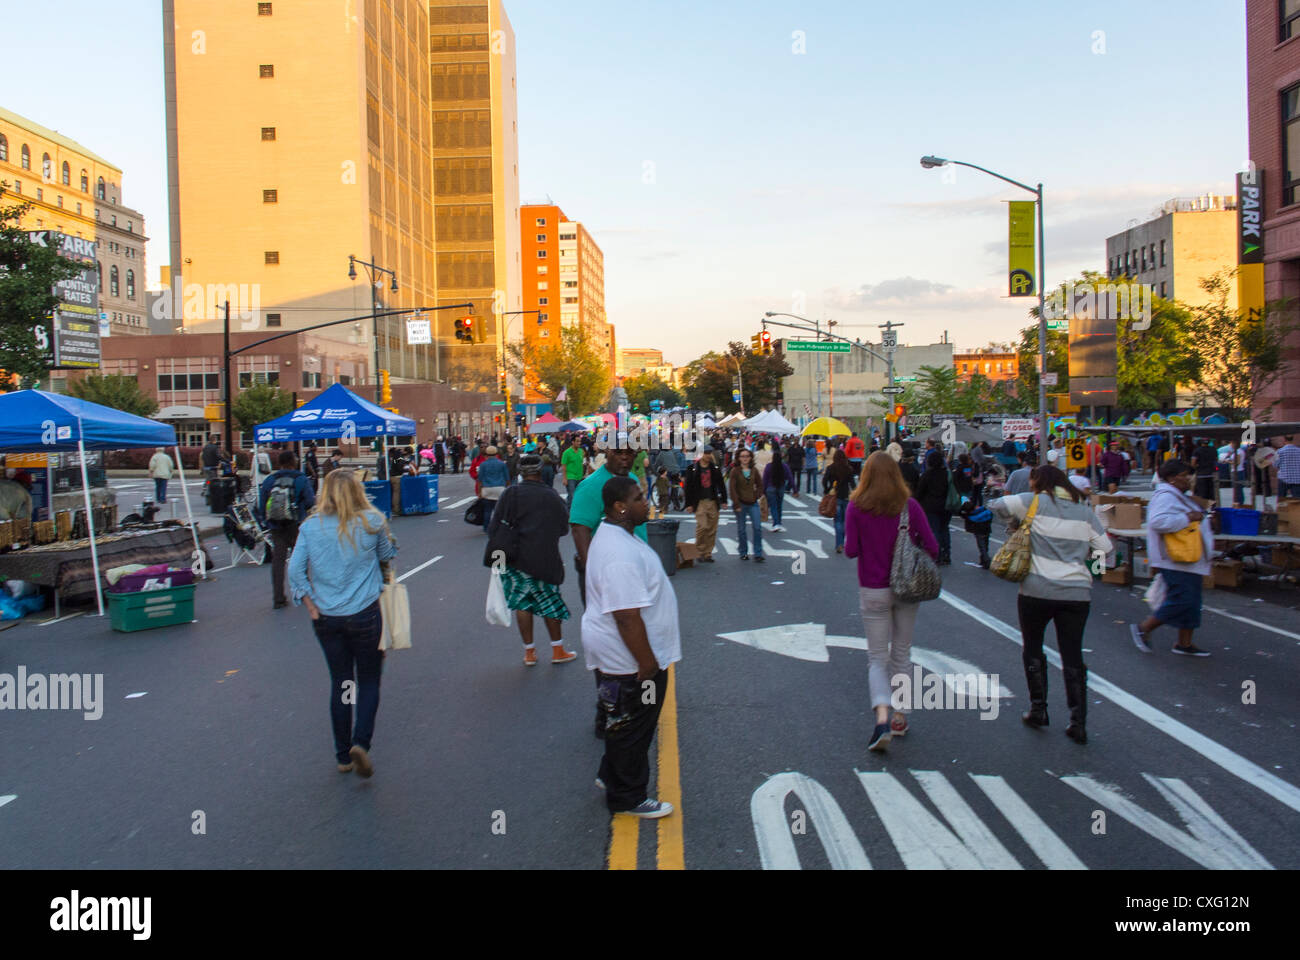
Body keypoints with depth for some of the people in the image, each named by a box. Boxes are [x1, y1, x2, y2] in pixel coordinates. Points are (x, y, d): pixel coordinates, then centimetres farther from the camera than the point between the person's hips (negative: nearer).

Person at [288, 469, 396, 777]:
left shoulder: (310, 527, -3)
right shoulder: (371, 523, -9)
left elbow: (295, 570, -7)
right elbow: (387, 555, 6)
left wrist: (311, 606, 0)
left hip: (326, 618, 3)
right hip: (364, 615, -2)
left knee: (339, 683, 14)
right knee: (369, 682, 11)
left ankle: (343, 756, 20)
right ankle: (361, 742, -10)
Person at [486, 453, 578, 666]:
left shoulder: (510, 493, -4)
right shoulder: (551, 496, -4)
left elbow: (496, 525, -3)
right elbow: (563, 527, 4)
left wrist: (498, 550, 6)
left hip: (514, 558, 1)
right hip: (543, 558, -1)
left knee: (522, 603, 9)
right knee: (549, 602, 11)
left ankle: (529, 652, 14)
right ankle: (558, 650, 17)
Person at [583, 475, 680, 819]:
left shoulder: (614, 534, 6)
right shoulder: (621, 554, -30)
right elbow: (628, 617, -31)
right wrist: (647, 662, -23)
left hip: (618, 657, 11)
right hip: (628, 660, -11)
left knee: (624, 723, 25)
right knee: (632, 727, 6)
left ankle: (611, 775, 42)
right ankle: (627, 798, 22)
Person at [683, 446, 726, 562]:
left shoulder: (715, 468, 10)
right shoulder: (692, 469, 0)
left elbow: (721, 485, 15)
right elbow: (688, 487, 0)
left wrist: (723, 500, 9)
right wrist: (689, 504, -4)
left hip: (713, 502, 4)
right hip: (699, 502, -4)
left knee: (712, 529, 4)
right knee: (702, 526, -16)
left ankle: (708, 554, 13)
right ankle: (700, 552, 0)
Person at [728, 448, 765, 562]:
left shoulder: (754, 470, 6)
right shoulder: (735, 471, -5)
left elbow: (760, 485, 16)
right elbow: (732, 489, -8)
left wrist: (756, 496, 1)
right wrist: (736, 504, -13)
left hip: (753, 503, 3)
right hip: (741, 504, -3)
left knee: (757, 528, -6)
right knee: (741, 529, 5)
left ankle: (758, 554, -1)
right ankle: (743, 553, 18)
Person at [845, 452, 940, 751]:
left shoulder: (856, 507, -9)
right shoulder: (910, 506, -6)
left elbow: (850, 550, -9)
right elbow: (931, 547, -7)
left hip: (873, 591, -1)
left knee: (878, 658, 4)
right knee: (902, 654, 16)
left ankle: (882, 717, -15)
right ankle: (901, 715, 21)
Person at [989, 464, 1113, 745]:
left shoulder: (1035, 503, -2)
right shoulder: (1085, 510, 7)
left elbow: (996, 505, -5)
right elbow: (1106, 549, 7)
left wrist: (1018, 521, 12)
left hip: (1037, 591, -3)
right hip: (1077, 592, 3)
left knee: (1033, 649, 16)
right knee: (1073, 655, 7)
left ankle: (1038, 709, 19)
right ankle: (1078, 723, 6)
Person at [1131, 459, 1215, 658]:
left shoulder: (1178, 497, 20)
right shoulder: (1165, 496, -16)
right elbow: (1158, 522, -32)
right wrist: (1188, 518, -27)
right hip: (1176, 561, -11)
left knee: (1191, 602, 10)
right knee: (1181, 601, -13)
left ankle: (1185, 643, 16)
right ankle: (1143, 629, -1)